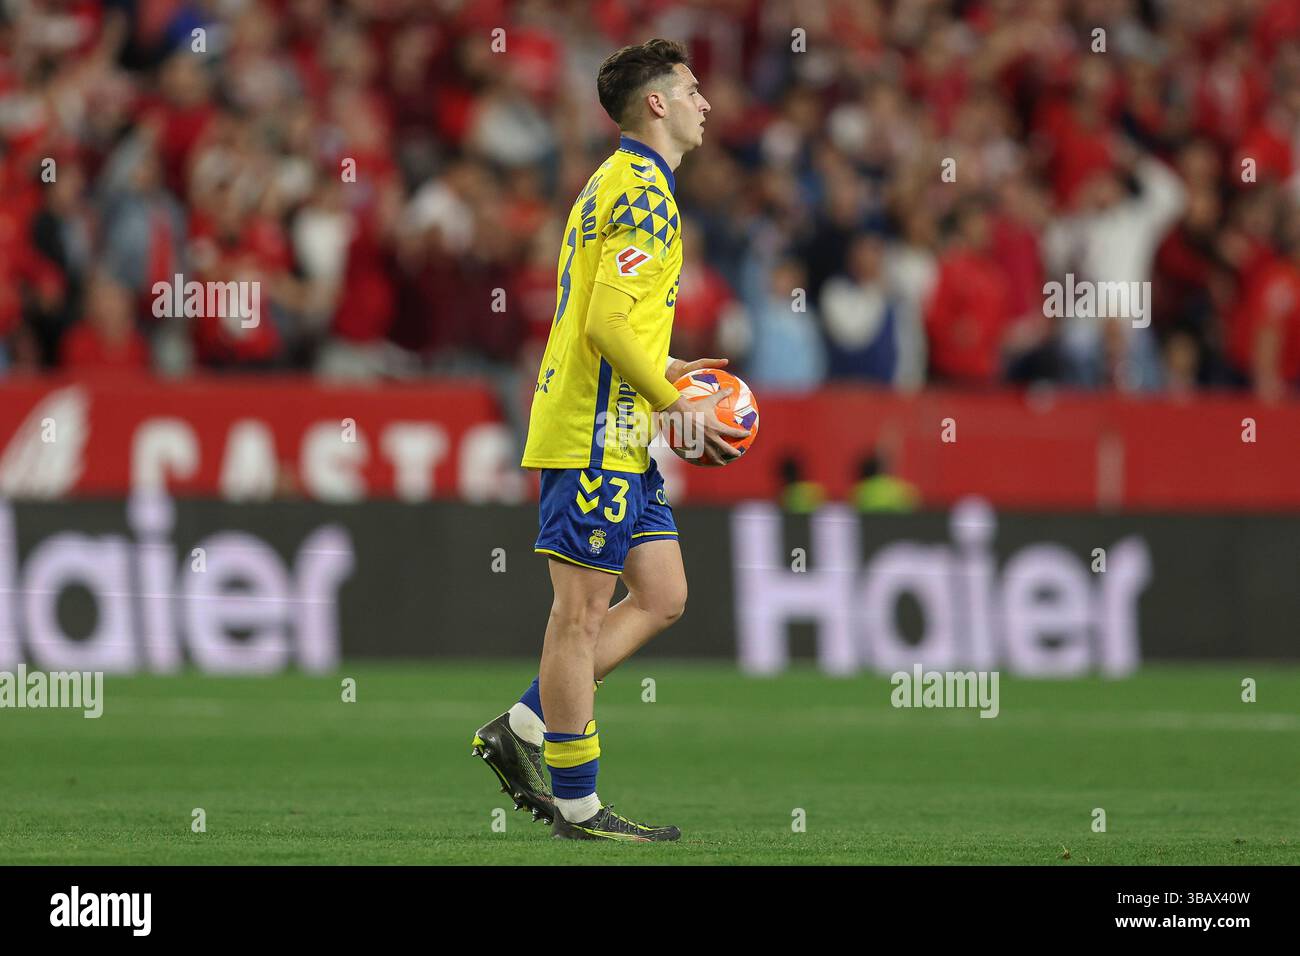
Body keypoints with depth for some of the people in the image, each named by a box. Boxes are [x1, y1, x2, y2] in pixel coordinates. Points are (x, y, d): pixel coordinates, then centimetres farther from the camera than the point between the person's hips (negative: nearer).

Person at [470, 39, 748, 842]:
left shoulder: (622, 184, 19)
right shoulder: (644, 194, -14)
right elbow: (607, 324, -22)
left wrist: (662, 371, 16)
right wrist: (672, 403, -15)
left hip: (617, 436, 10)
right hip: (597, 436, -10)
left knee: (663, 597, 10)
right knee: (584, 609, -5)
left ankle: (522, 729, 12)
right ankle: (576, 804, -1)